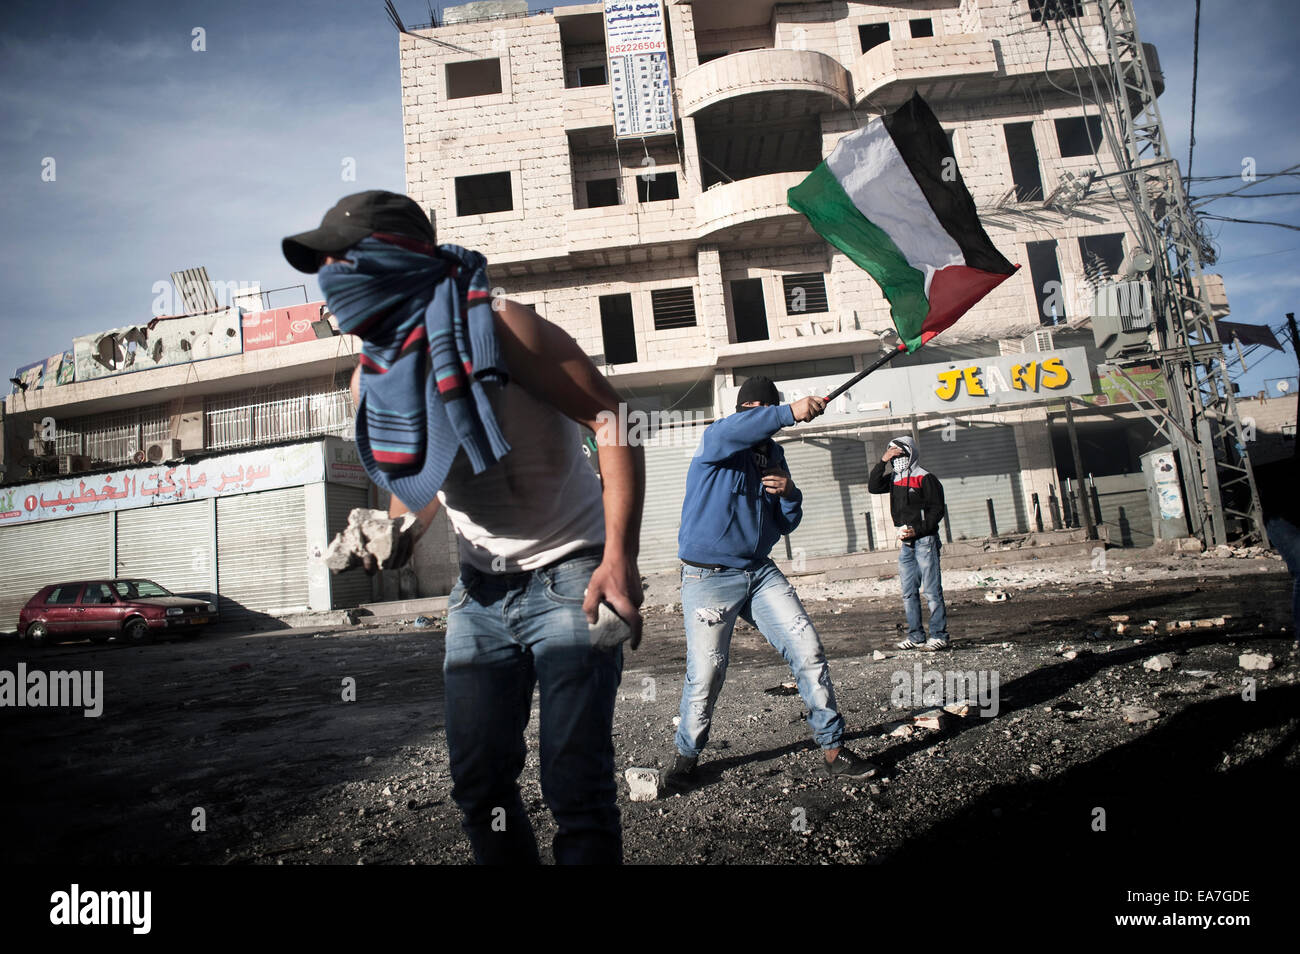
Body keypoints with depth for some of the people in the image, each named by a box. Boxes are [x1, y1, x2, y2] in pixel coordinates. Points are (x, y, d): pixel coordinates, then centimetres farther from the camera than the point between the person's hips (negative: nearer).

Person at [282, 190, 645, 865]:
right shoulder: (371, 378, 5)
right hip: (482, 588, 7)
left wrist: (619, 558, -29)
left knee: (575, 784, -7)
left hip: (571, 576, -6)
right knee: (478, 779, 10)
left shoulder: (496, 330, -17)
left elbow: (612, 419, -20)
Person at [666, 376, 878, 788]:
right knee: (705, 675, -3)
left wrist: (789, 493, -8)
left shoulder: (773, 454, 11)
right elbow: (729, 431, -36)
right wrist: (790, 412, -45)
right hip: (709, 576, -5)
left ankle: (833, 750, 10)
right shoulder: (716, 442, -8)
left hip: (760, 572, 6)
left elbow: (786, 524, 13)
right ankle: (686, 757, 21)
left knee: (809, 653, -2)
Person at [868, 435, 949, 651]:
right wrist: (883, 461, -3)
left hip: (925, 540, -7)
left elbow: (937, 510, -8)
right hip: (906, 543, 7)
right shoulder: (894, 478, 15)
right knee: (908, 593, 8)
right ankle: (916, 637, 15)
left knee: (932, 591, -5)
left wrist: (918, 531, -17)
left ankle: (939, 636, 1)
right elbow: (873, 487, 3)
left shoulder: (925, 478, -6)